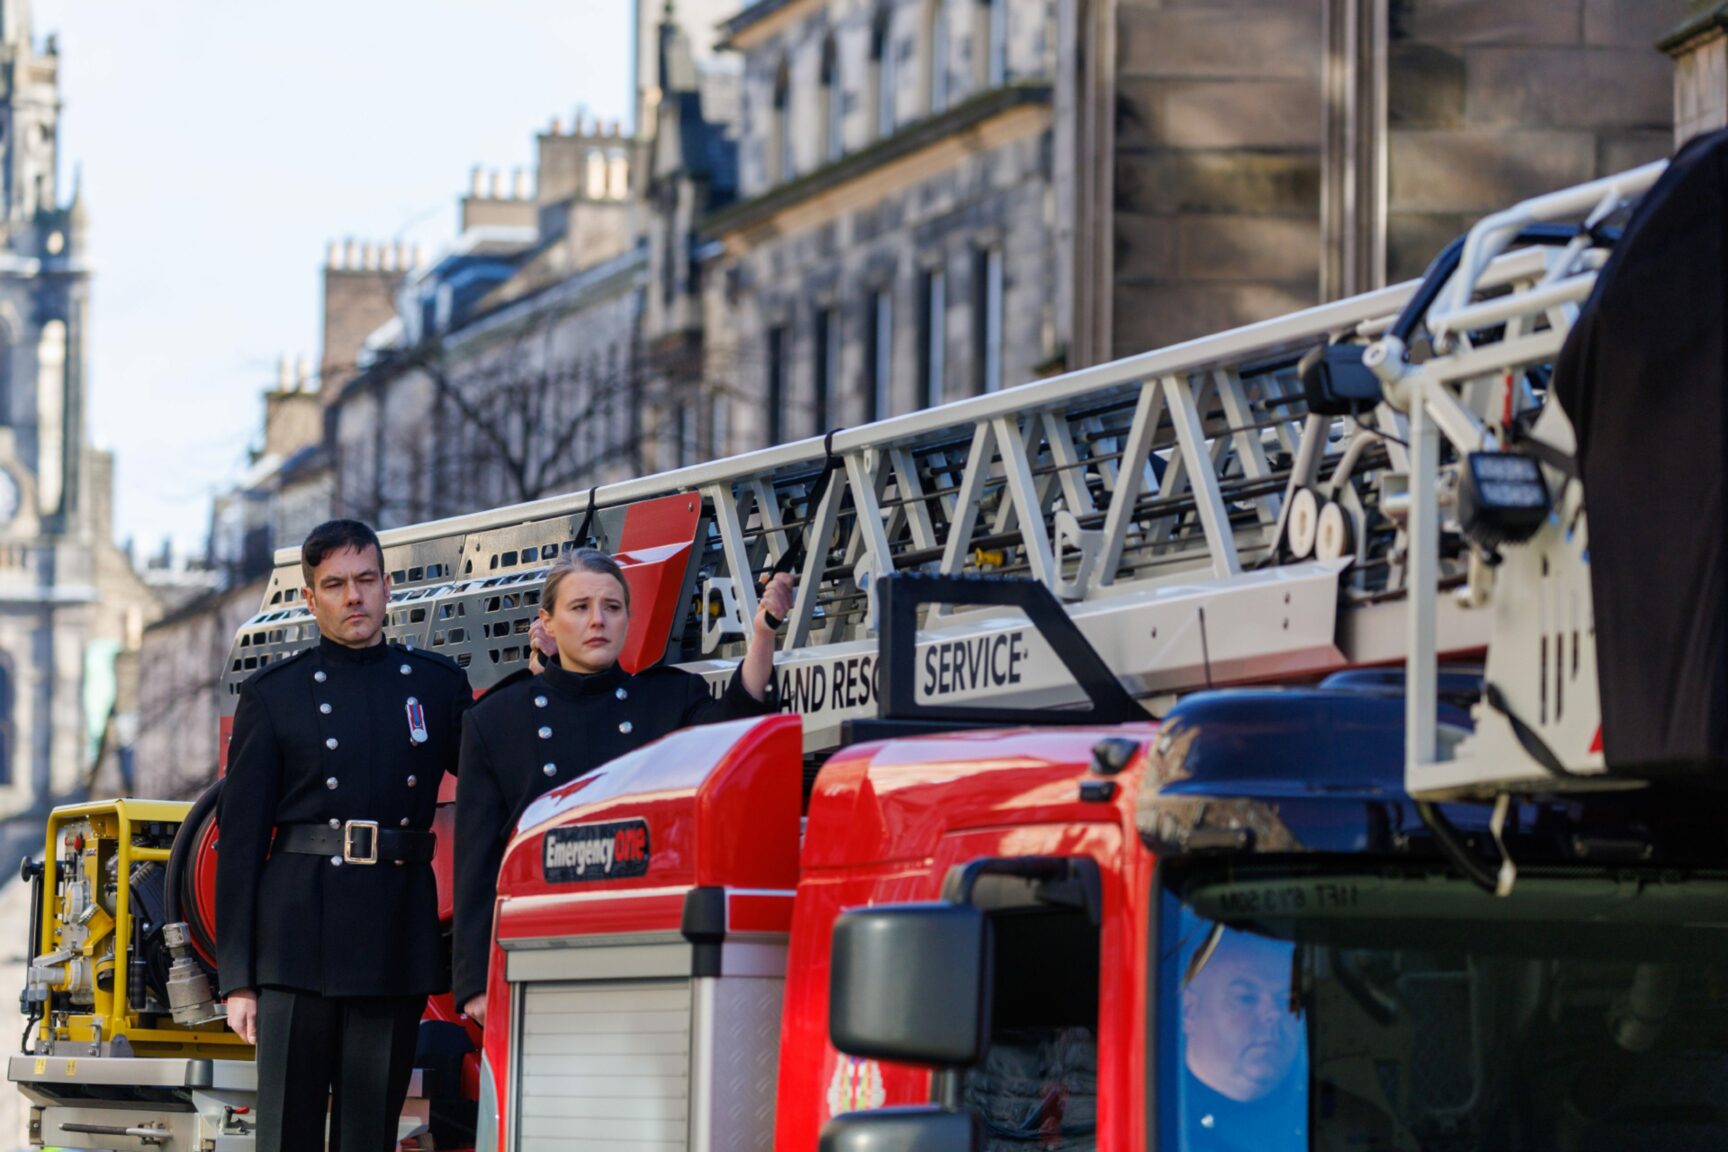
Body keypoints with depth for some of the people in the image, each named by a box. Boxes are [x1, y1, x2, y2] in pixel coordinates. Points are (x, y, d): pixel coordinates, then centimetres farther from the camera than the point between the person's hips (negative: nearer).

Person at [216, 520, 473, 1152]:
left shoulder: (437, 684, 12)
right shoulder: (272, 695, 5)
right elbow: (239, 838, 3)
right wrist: (237, 976, -4)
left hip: (397, 935, 2)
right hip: (300, 934, -2)